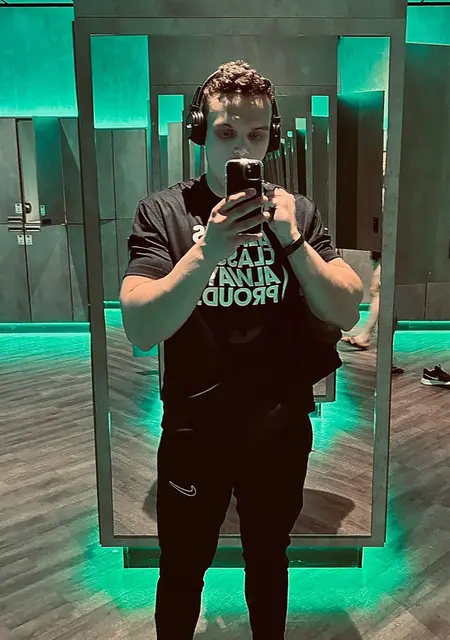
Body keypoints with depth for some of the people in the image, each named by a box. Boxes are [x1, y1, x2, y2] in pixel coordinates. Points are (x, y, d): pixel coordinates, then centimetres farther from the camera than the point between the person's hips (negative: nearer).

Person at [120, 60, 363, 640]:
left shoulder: (297, 212, -2)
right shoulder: (163, 212, -10)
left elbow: (346, 314, -10)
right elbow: (141, 331, -21)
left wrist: (292, 240, -23)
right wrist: (208, 251, -34)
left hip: (281, 432, 2)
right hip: (194, 433, -2)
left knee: (268, 560, 25)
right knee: (182, 572, 18)